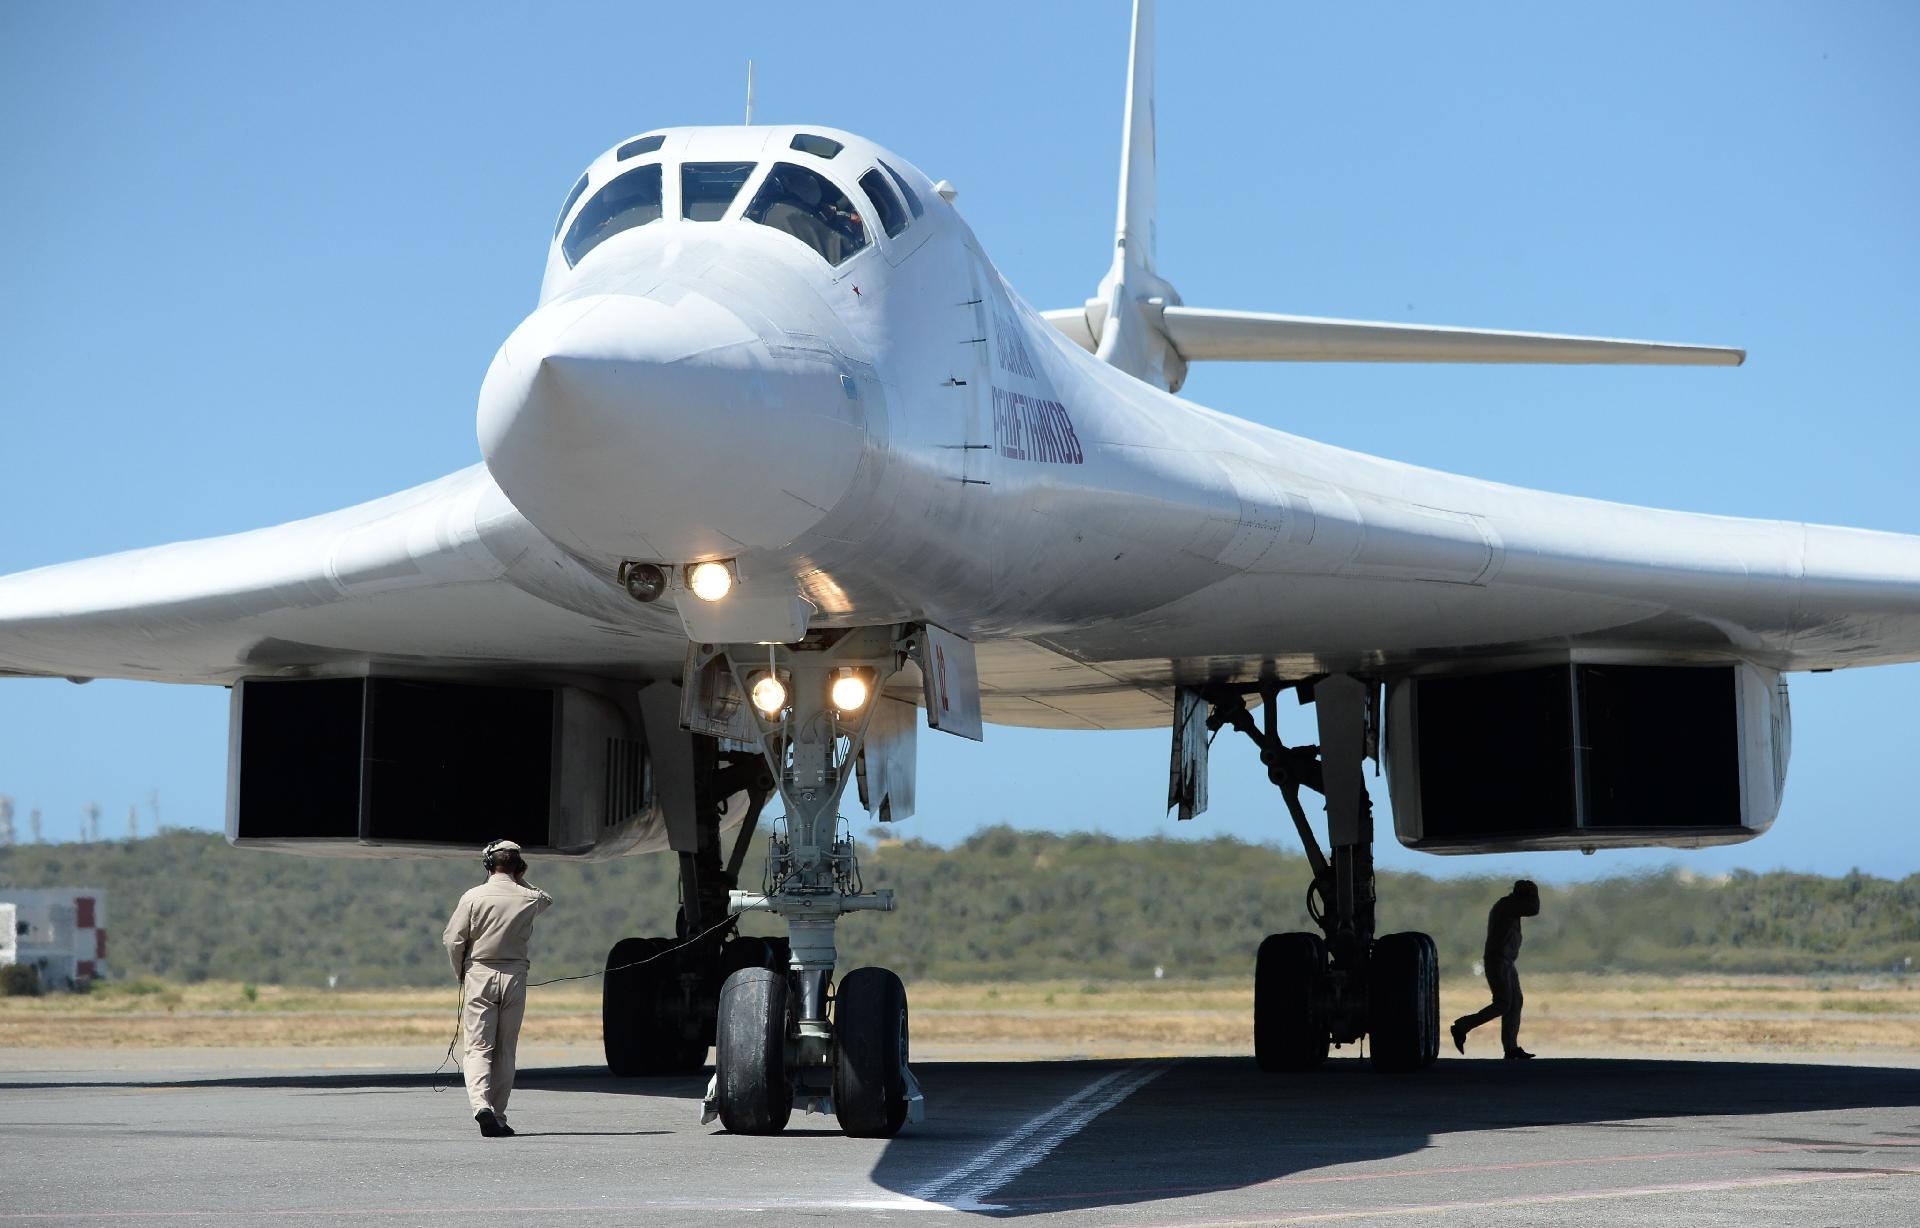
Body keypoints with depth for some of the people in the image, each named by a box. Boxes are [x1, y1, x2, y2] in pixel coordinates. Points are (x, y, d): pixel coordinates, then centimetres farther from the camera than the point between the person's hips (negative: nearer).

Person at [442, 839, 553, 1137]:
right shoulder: (529, 898, 2)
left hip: (479, 975, -2)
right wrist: (522, 880, 22)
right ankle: (498, 1117, 11)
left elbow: (452, 939, -7)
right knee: (505, 1051, 10)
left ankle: (481, 1104, -25)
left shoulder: (474, 897, -6)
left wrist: (461, 973, 7)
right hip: (515, 978, 2)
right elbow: (547, 900, 28)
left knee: (478, 1048, -3)